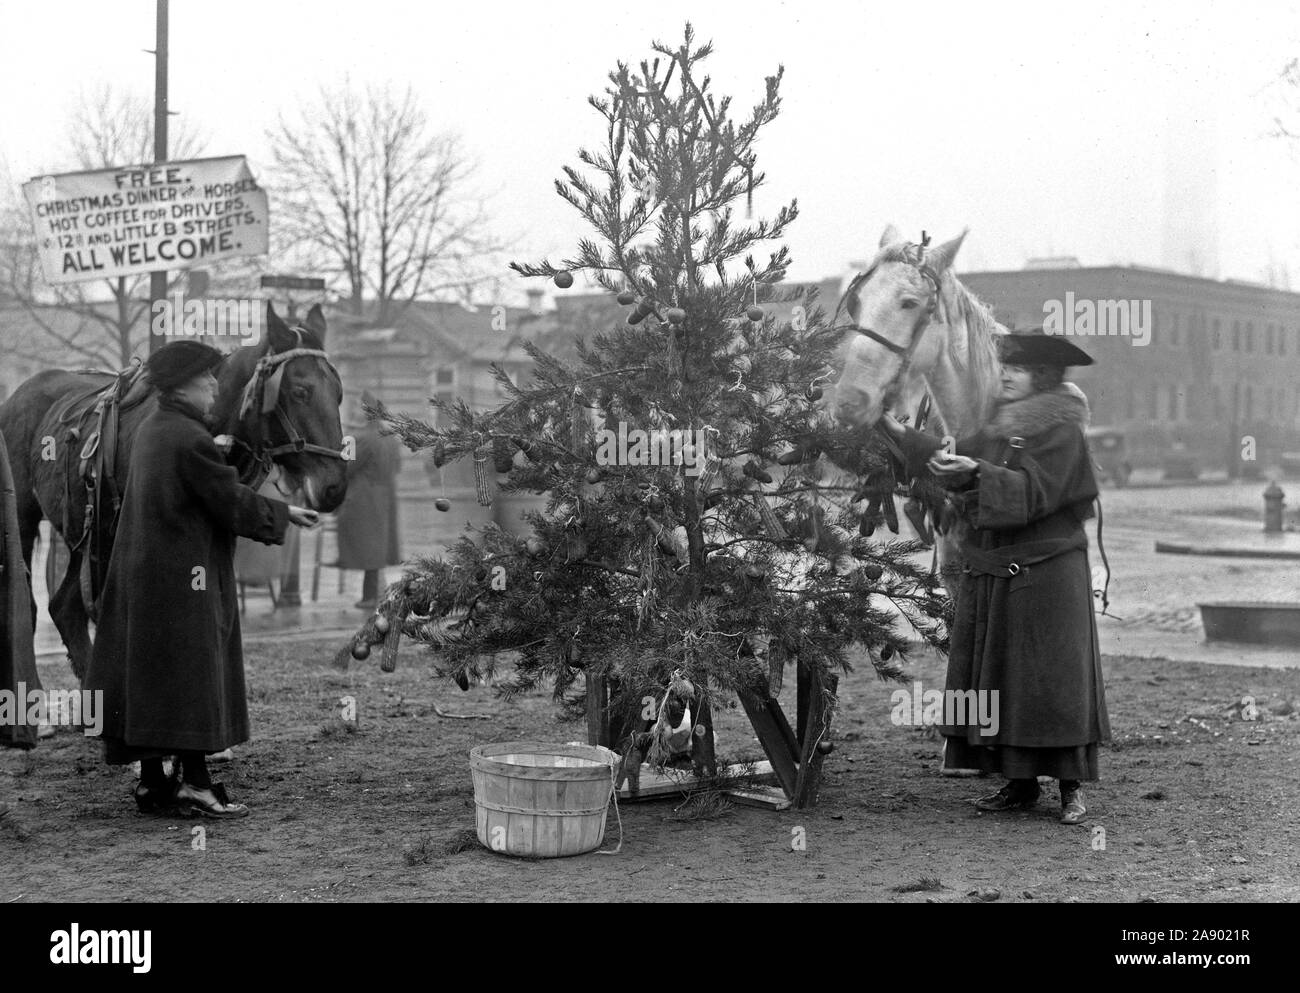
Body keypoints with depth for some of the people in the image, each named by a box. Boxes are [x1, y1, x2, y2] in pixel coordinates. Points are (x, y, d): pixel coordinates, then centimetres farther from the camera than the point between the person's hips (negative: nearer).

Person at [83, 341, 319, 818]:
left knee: (147, 679, 11)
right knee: (191, 678, -2)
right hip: (183, 577, -9)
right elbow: (234, 504, -16)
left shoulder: (149, 429, 10)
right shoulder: (192, 441, -19)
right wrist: (283, 514, 0)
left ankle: (152, 782, 17)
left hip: (140, 572, 9)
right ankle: (193, 783, 1)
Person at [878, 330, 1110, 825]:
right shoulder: (999, 426, 14)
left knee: (1051, 681, -5)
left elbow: (1033, 491, -20)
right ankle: (1020, 783, 12)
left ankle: (1071, 788, 1)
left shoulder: (1062, 431, -9)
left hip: (1045, 575, -7)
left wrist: (977, 473, -30)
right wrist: (903, 435, 18)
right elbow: (957, 461, 20)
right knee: (999, 681, 6)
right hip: (990, 576, 8)